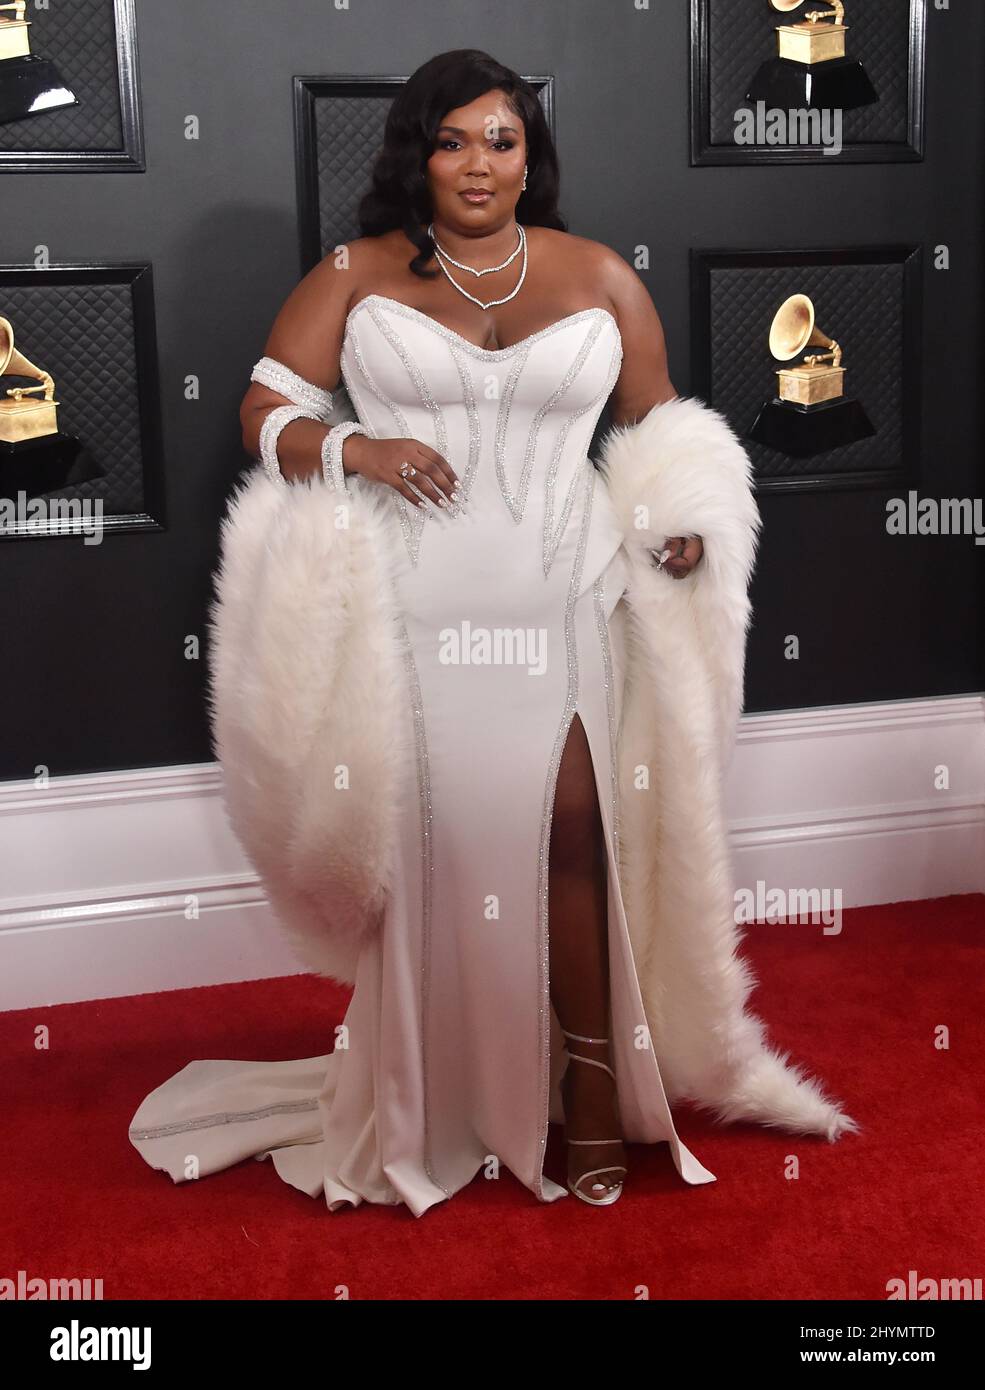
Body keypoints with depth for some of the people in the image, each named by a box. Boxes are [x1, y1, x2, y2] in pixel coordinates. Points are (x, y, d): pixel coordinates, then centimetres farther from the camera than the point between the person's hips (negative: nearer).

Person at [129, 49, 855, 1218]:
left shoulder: (599, 277, 11)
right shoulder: (354, 279, 7)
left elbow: (659, 423, 15)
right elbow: (265, 411, 5)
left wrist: (687, 512, -4)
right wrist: (353, 450, -14)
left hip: (557, 605, 1)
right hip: (409, 615, 0)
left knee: (568, 838, -5)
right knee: (429, 846, 2)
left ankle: (591, 1093, 9)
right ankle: (433, 1106, 17)